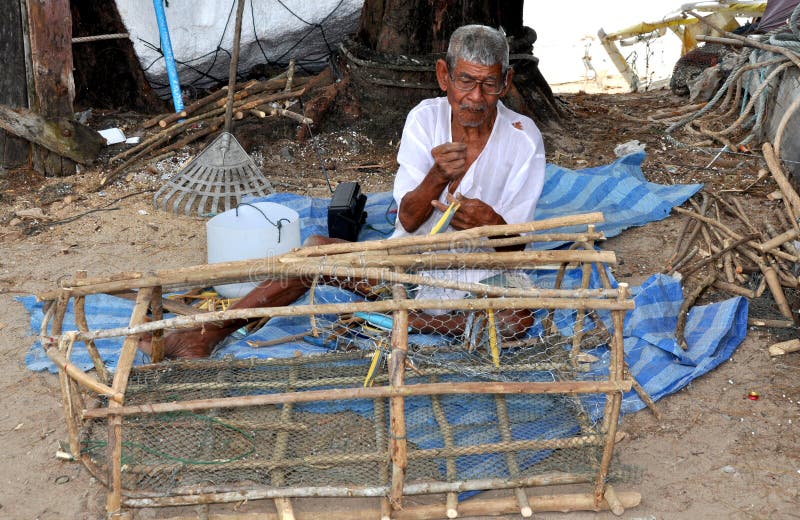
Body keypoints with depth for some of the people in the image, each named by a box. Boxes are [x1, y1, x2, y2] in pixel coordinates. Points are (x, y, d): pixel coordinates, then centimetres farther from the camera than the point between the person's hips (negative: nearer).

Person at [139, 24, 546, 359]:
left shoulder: (523, 140, -11)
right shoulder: (424, 119, -6)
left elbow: (514, 245, -11)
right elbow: (408, 219, -13)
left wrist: (492, 224, -35)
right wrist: (436, 177, -34)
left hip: (478, 274, -2)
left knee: (518, 316, -35)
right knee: (319, 249, -20)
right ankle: (202, 338, -20)